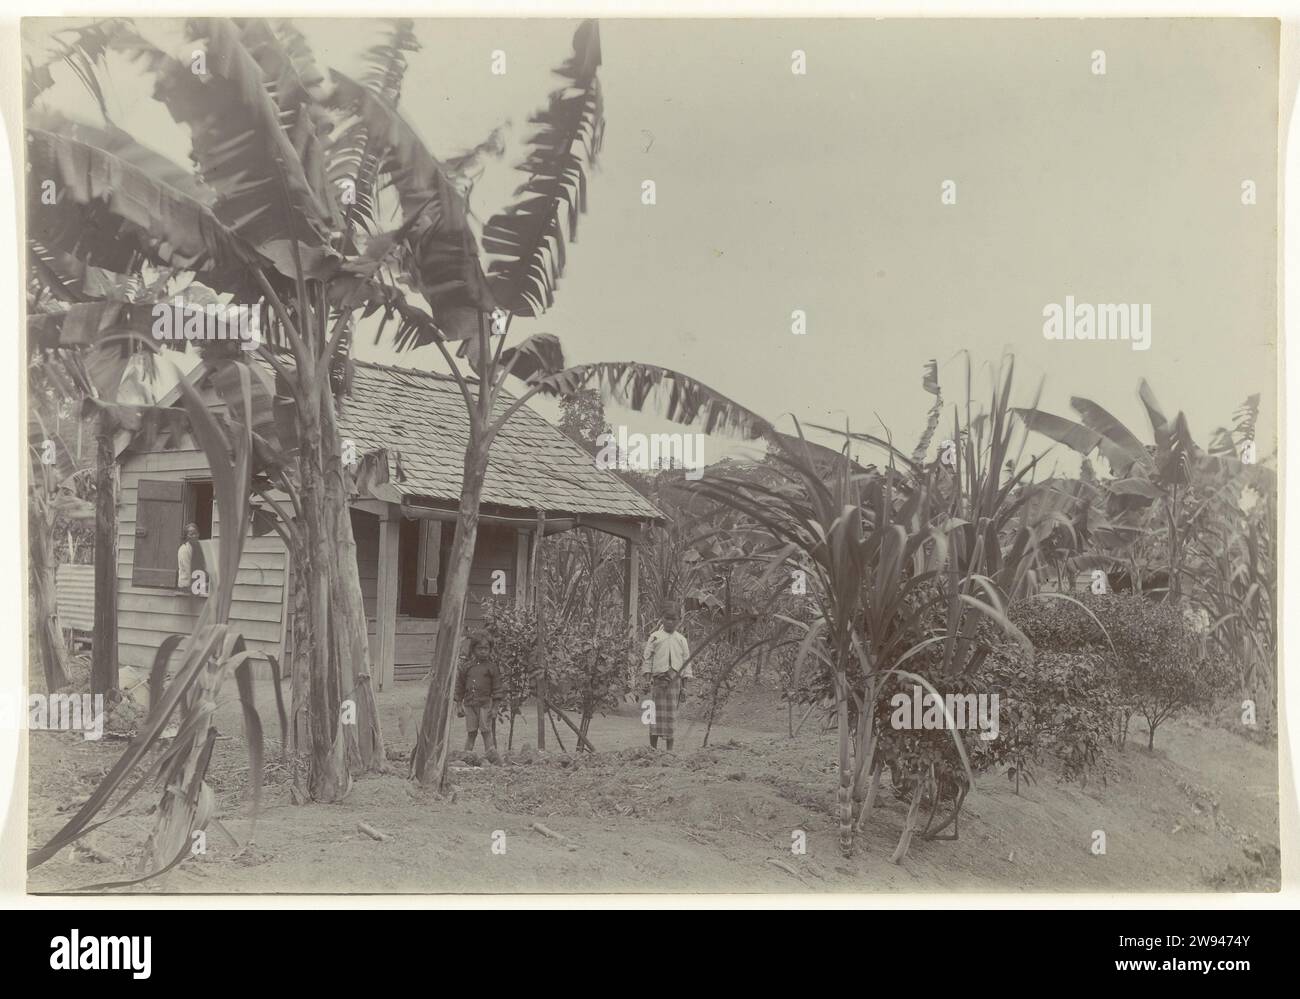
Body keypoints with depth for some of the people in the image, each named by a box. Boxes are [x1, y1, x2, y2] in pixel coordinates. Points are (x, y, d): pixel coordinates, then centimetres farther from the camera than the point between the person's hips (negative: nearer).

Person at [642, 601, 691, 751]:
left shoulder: (681, 640, 9)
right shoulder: (655, 637, 4)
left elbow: (686, 663, 10)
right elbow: (647, 659, 4)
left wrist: (684, 686, 6)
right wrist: (648, 676, -6)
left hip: (675, 680, 2)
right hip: (658, 679, -2)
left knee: (671, 715, 3)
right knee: (657, 713, -1)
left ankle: (669, 749, 8)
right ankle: (653, 747, 5)